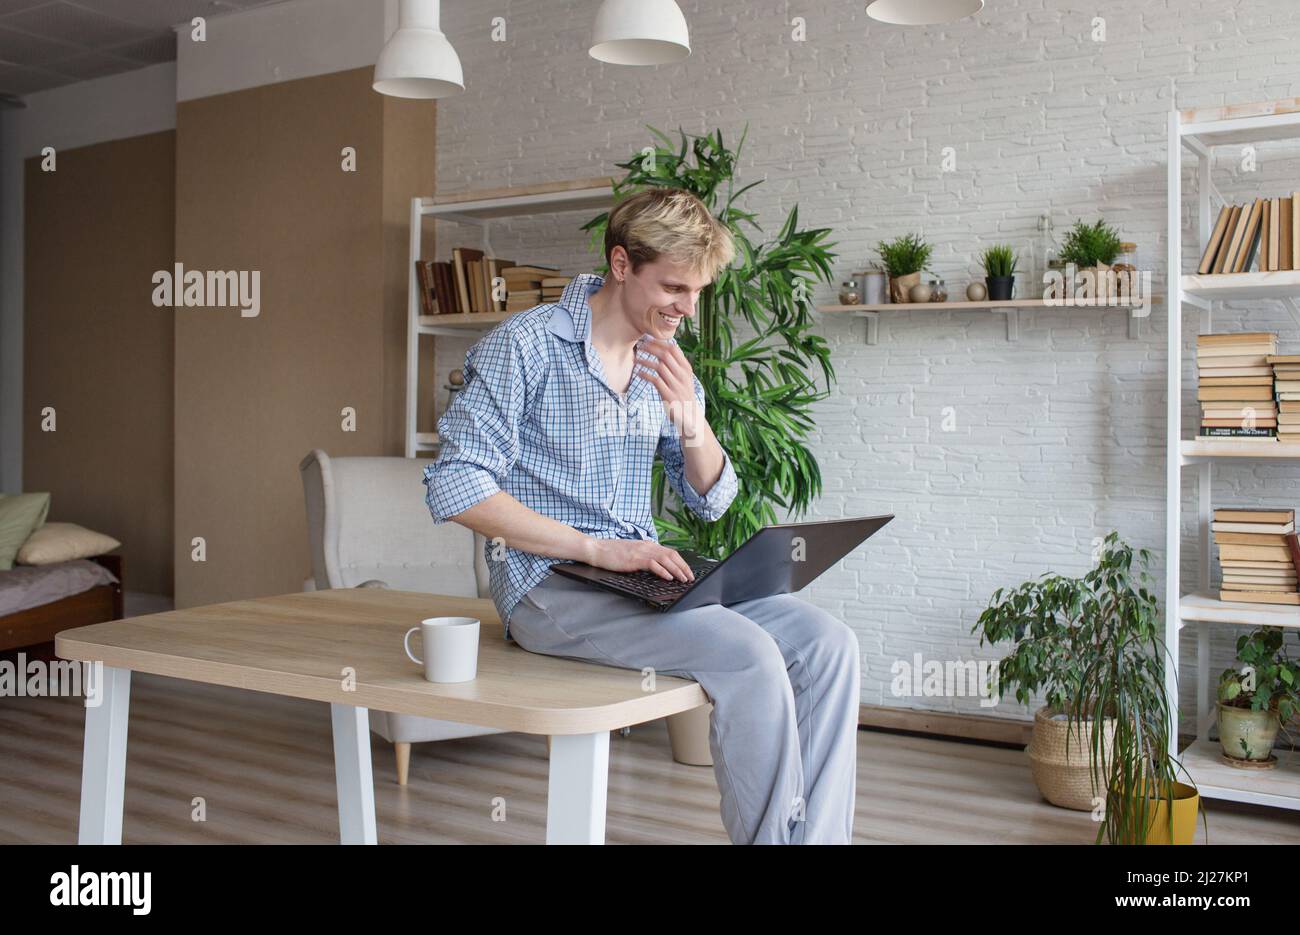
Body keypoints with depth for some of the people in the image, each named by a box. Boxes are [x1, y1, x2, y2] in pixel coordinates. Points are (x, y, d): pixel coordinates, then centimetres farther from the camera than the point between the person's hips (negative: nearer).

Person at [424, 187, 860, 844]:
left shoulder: (667, 366, 13)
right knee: (748, 655, -28)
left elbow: (712, 501, 16)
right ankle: (773, 834, -12)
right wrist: (598, 548, -22)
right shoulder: (524, 345, -8)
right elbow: (454, 487, -15)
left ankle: (816, 835, -8)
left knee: (828, 644, -13)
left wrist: (690, 421, -7)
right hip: (549, 583, -7)